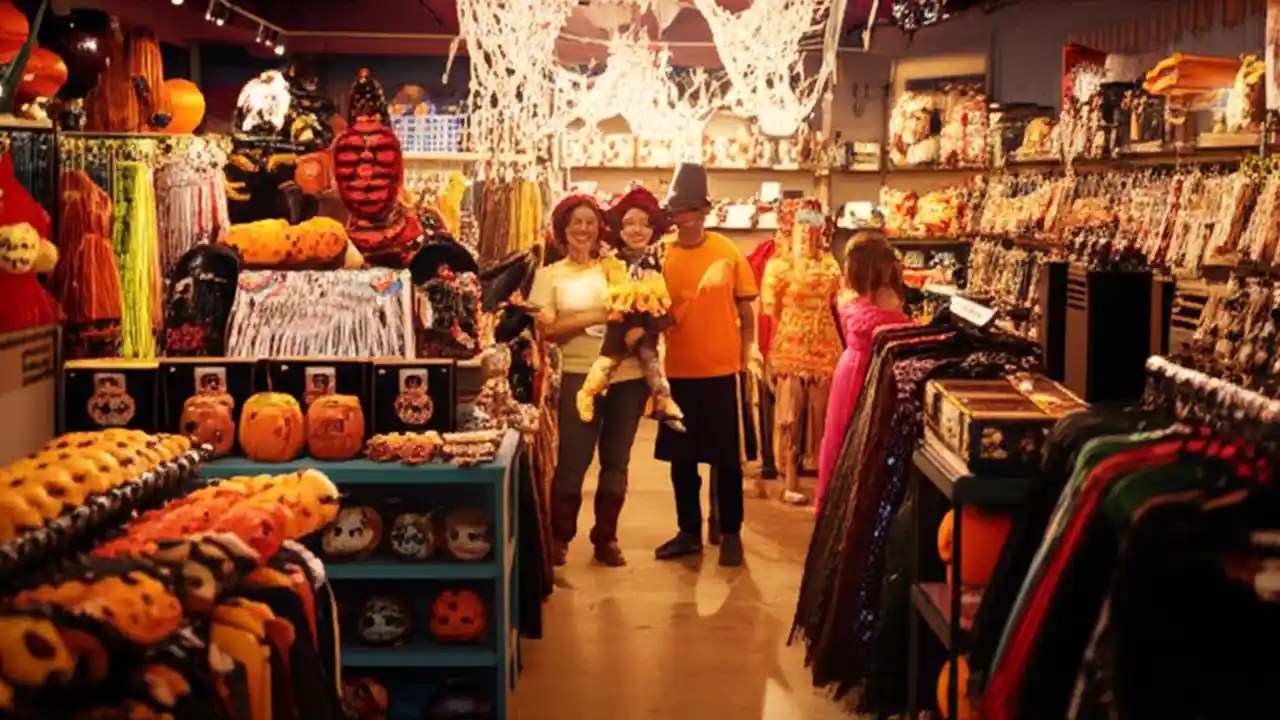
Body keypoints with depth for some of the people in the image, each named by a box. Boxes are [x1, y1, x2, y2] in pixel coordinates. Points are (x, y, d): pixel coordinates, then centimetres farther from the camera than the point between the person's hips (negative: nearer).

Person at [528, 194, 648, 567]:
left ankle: (605, 538, 19)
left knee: (616, 462, 7)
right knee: (572, 460, -4)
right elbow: (548, 329, -5)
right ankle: (559, 537, 13)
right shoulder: (550, 275, 5)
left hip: (628, 376, 2)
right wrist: (596, 316, -14)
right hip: (579, 377, -2)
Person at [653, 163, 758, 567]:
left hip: (723, 370, -2)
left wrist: (745, 358, -2)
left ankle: (731, 534, 19)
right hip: (678, 371, 2)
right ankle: (689, 533, 25)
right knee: (681, 458, 11)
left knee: (727, 457, 7)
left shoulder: (728, 252, -3)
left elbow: (746, 313, 2)